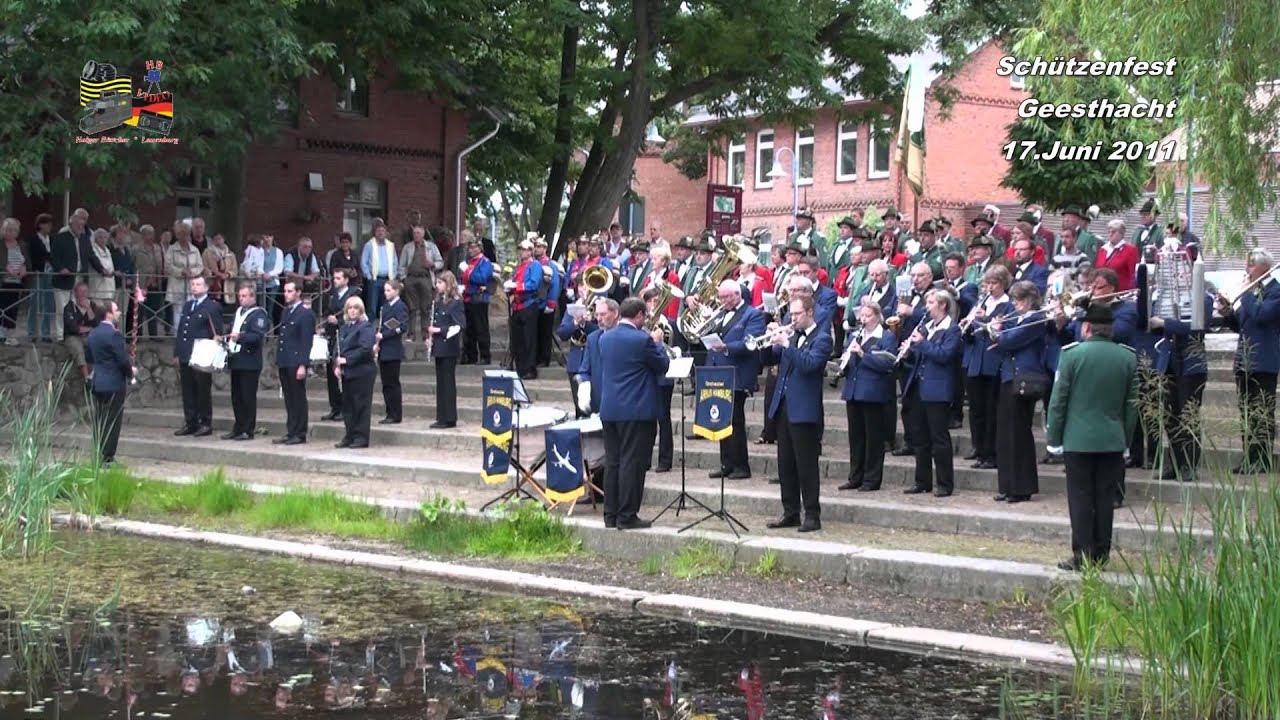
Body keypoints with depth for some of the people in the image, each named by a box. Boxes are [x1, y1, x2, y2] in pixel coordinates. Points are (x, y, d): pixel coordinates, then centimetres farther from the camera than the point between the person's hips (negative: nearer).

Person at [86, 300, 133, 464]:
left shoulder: (93, 333, 9)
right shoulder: (114, 334, -17)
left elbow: (88, 355, 18)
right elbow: (122, 359, -18)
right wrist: (130, 371, -1)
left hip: (97, 382, 8)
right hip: (114, 383, -8)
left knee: (99, 421, 12)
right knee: (111, 422, -3)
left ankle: (98, 455, 16)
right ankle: (106, 457, -2)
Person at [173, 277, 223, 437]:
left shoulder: (213, 307, -4)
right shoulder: (186, 306, 18)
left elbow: (217, 333, -7)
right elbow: (179, 329, 18)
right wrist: (177, 353, 12)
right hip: (185, 356, 6)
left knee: (203, 392, -1)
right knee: (188, 392, 7)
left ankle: (206, 424, 5)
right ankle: (190, 423, 13)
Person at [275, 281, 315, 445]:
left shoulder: (305, 313, -8)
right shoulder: (285, 312, 17)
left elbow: (306, 341, -13)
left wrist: (302, 365, -19)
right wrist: (278, 361, 14)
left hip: (296, 363, -7)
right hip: (284, 363, 7)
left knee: (298, 399, -2)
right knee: (289, 400, 10)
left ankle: (300, 434, 3)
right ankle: (290, 433, 14)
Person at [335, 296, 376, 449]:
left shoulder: (365, 327, -8)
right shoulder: (344, 328, 16)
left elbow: (365, 349, -19)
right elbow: (339, 349, 17)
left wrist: (346, 360, -20)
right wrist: (337, 365, 0)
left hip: (362, 372, -7)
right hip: (347, 373, 7)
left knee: (361, 405, -3)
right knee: (347, 405, 10)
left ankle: (361, 437, 1)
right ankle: (349, 436, 17)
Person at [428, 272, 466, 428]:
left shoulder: (455, 303, -11)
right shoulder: (439, 301, 12)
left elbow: (460, 326, -19)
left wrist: (439, 330, -20)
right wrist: (430, 335, 2)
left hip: (449, 347, -8)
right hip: (439, 347, 8)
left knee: (448, 382, -4)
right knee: (441, 382, 10)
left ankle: (449, 419, 0)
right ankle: (441, 417, 16)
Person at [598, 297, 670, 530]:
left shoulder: (605, 338, 6)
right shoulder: (642, 340, -15)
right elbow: (662, 366, -5)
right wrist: (657, 343, 11)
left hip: (609, 408, 7)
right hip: (636, 410, -7)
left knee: (612, 462, 11)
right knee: (632, 462, -3)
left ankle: (611, 514, 15)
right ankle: (627, 516, -2)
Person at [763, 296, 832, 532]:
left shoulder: (822, 338, -7)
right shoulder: (792, 335, 15)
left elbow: (809, 364, -22)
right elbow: (771, 359, 17)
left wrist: (786, 344, -23)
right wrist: (771, 341, -2)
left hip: (803, 410, -7)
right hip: (783, 406, 7)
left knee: (806, 465, -4)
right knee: (785, 465, 10)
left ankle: (812, 516, 1)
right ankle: (790, 513, 18)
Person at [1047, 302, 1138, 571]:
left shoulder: (1073, 355, -10)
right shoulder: (1128, 358, 1)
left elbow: (1058, 400, -7)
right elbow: (1132, 404, 7)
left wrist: (1053, 437, 3)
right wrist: (1125, 437, 16)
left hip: (1078, 440, -3)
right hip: (1113, 441, 3)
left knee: (1081, 498, 3)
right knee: (1105, 498, 9)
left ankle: (1083, 555, 3)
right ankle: (1101, 554, 14)